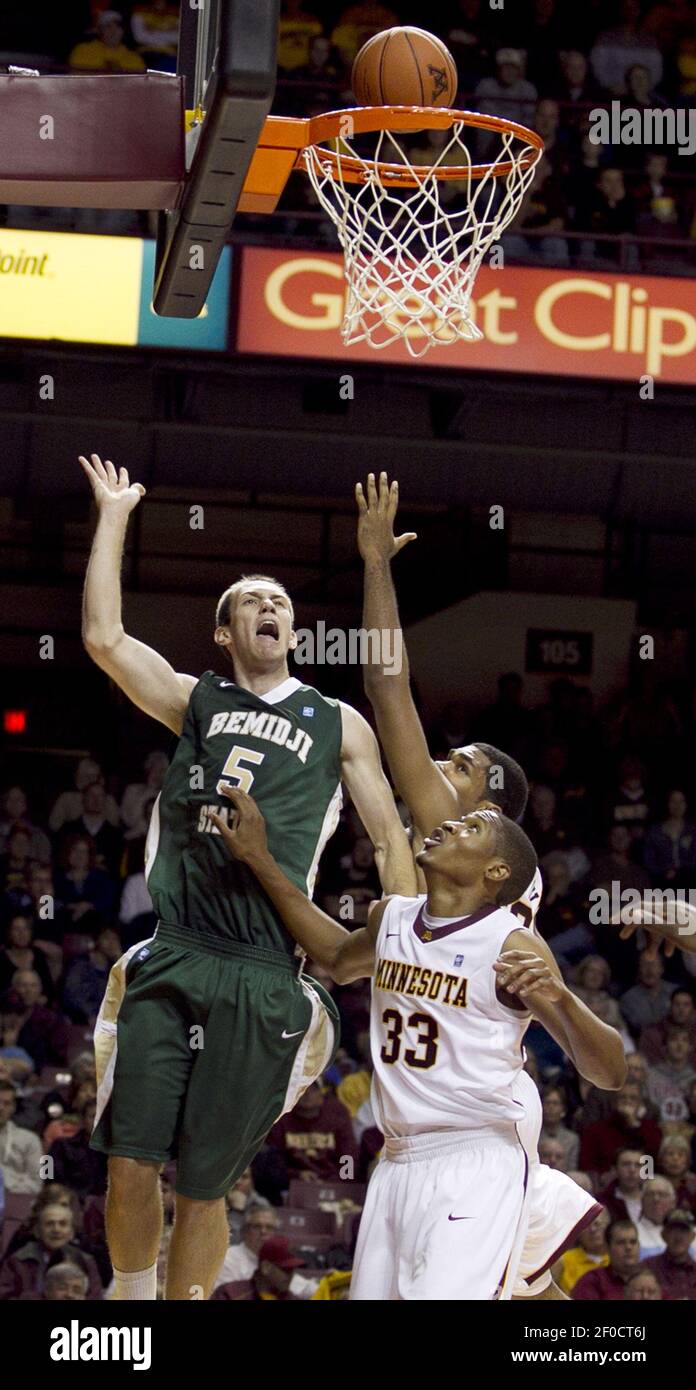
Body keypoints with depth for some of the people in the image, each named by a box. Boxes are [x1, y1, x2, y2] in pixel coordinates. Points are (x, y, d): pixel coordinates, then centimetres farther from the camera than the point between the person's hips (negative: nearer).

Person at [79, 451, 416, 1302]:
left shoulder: (338, 726, 15)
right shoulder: (194, 703, 15)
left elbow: (390, 841, 14)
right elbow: (103, 638, 2)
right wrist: (114, 514, 7)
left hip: (263, 977, -1)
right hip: (169, 964, 1)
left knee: (204, 1184, 2)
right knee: (131, 1161, -6)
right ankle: (131, 1301, 14)